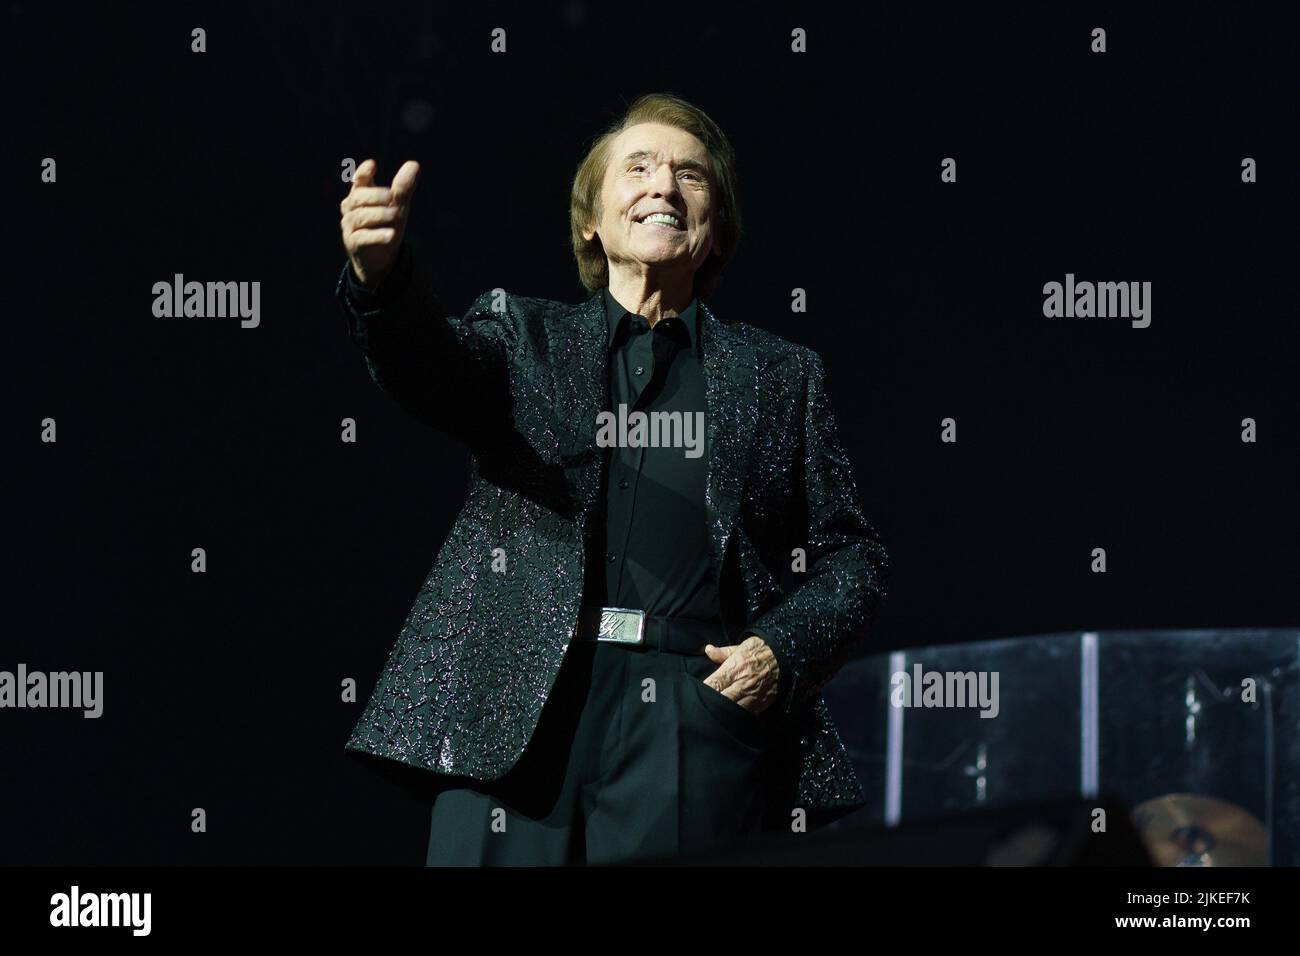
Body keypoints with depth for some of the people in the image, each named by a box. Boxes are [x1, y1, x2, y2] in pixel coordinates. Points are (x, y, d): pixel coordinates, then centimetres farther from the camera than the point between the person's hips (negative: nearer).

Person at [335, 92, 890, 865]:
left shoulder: (780, 376, 21)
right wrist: (381, 271, -26)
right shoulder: (524, 337, 19)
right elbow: (429, 363, -3)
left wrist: (785, 649, -2)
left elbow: (854, 556, 19)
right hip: (520, 713, 0)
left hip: (701, 710, 0)